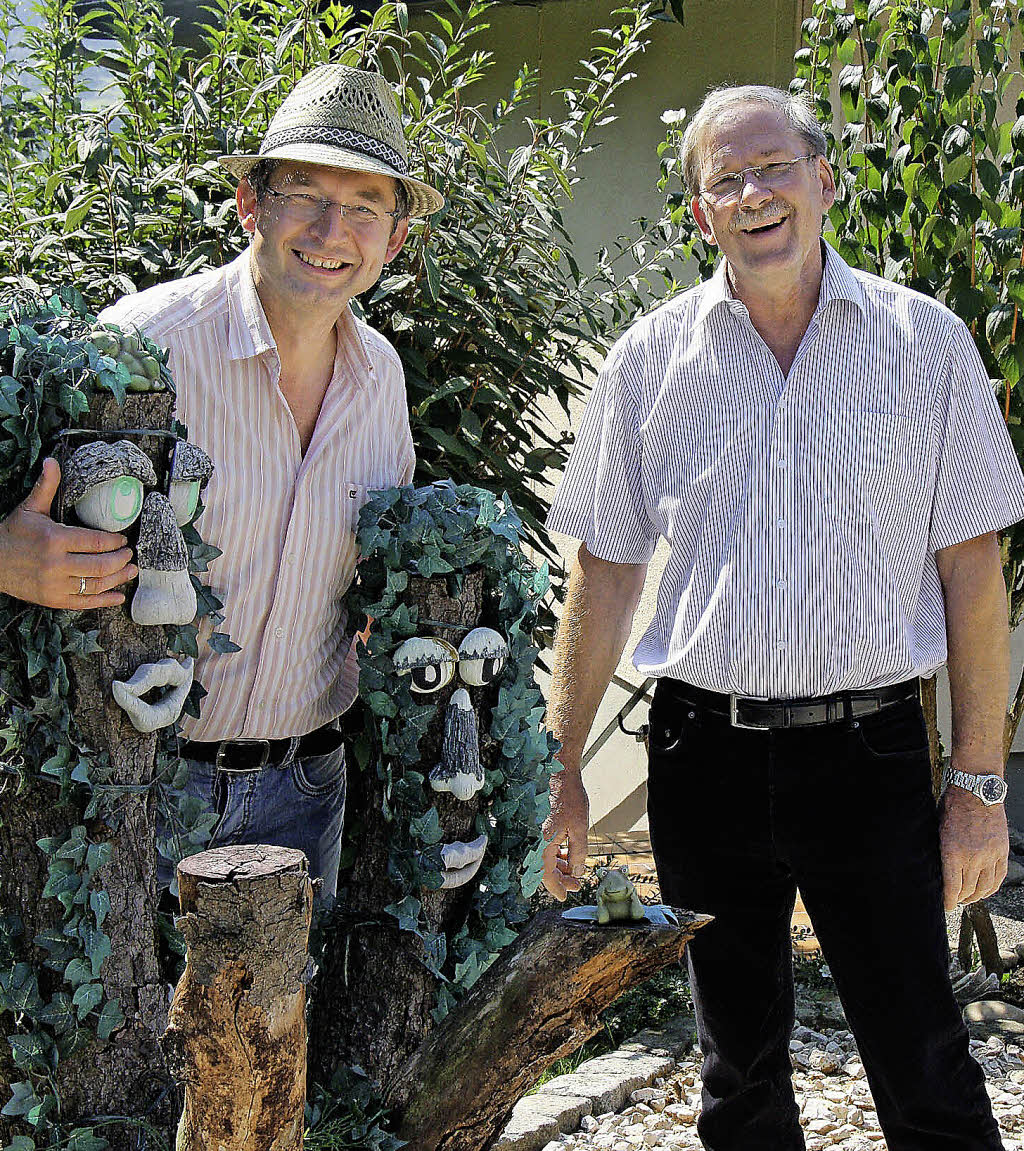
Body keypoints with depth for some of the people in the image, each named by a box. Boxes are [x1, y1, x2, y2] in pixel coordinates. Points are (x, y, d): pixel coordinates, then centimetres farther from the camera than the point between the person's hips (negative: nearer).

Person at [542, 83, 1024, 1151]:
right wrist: (561, 771, 4)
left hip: (869, 752, -1)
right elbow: (602, 572, 6)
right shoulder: (650, 357, 3)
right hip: (703, 753, 2)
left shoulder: (926, 341, 0)